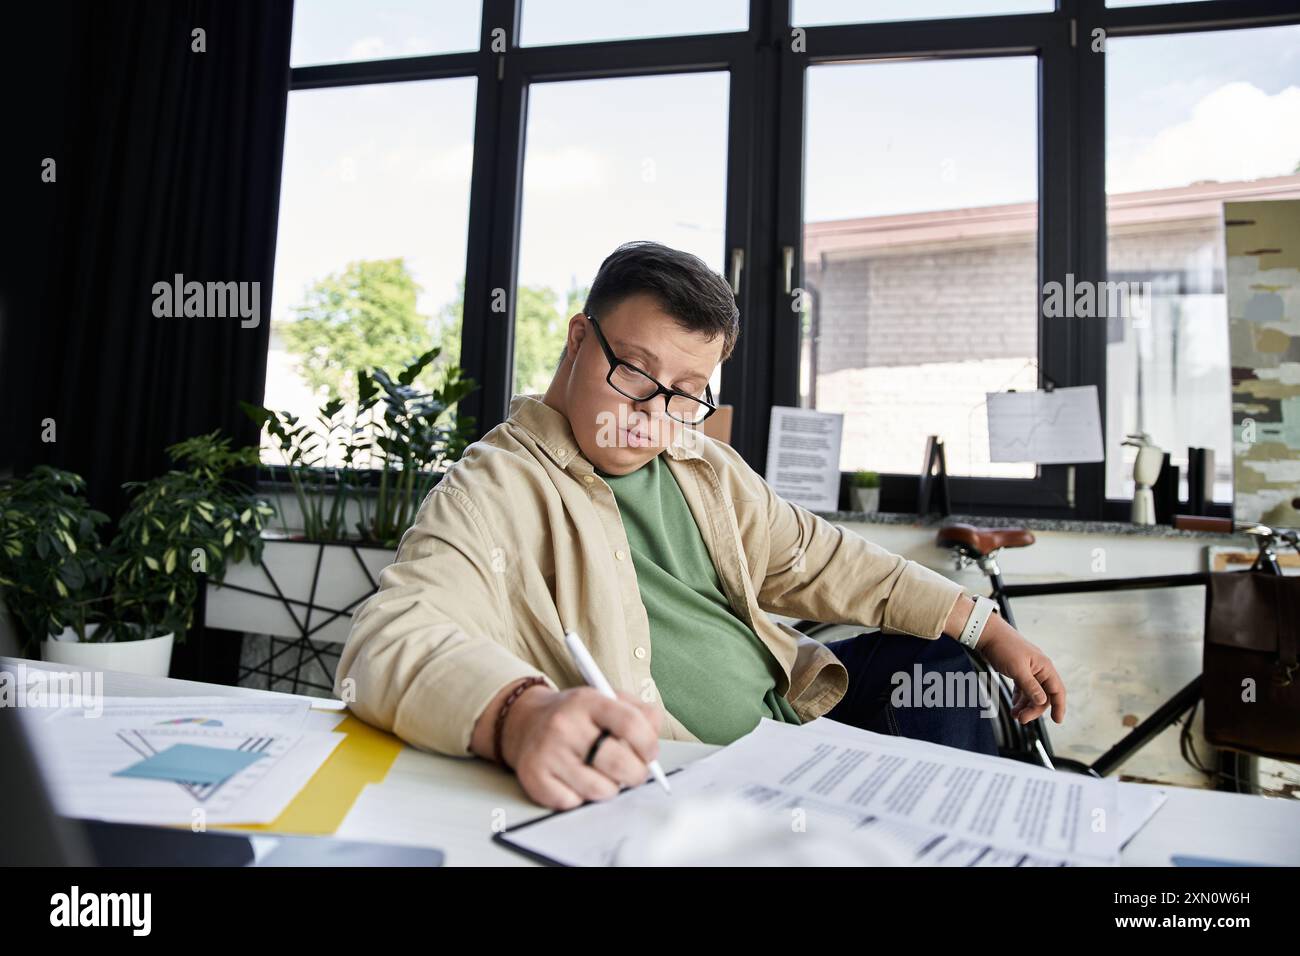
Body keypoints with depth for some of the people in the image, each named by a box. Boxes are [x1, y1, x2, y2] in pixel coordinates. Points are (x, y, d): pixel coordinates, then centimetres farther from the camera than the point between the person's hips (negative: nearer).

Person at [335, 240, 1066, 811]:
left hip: (788, 704, 8)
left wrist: (988, 631, 9)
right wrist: (521, 716, -53)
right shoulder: (494, 491, -16)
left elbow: (815, 559, 12)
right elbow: (392, 642, -30)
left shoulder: (699, 461, 7)